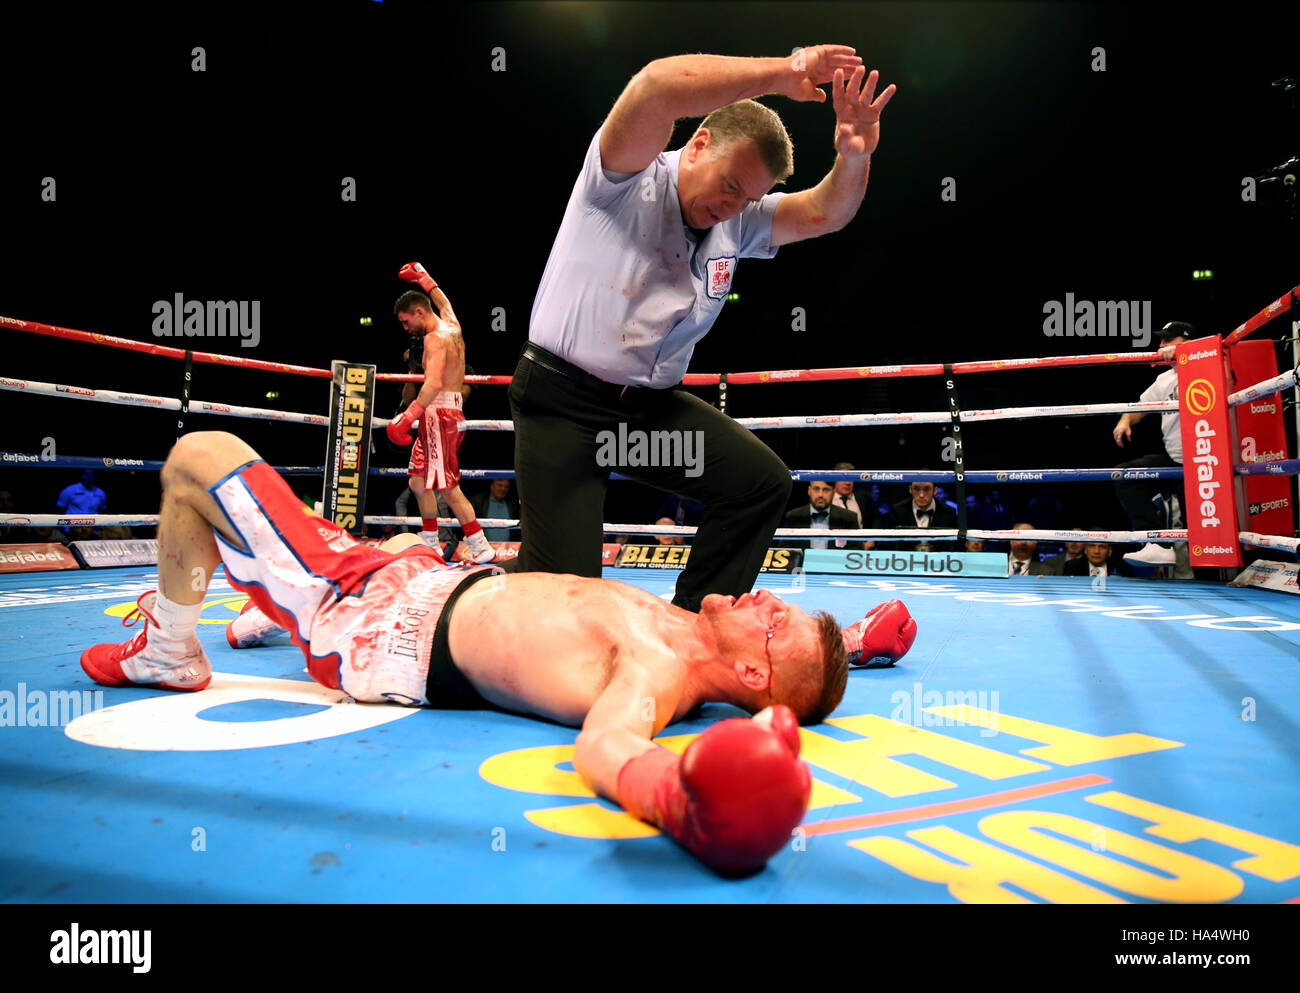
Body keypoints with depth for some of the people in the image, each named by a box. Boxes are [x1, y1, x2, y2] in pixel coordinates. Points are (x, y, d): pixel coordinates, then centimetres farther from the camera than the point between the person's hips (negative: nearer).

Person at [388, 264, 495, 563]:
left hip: (440, 414, -10)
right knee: (418, 481, 12)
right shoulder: (452, 326, 14)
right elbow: (444, 303, 39)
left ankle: (482, 549, -8)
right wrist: (423, 278, 48)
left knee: (449, 487, -10)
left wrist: (409, 415, -34)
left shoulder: (435, 338, -13)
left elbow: (434, 383, -28)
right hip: (442, 415, 10)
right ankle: (430, 544, 15)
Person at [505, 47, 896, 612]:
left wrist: (853, 157, -19)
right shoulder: (628, 178, -10)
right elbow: (656, 86, -28)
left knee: (763, 481, -6)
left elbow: (822, 213, 3)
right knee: (564, 576, -11)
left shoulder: (738, 222, 10)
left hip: (652, 405, 7)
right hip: (562, 400, -6)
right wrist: (782, 73, -24)